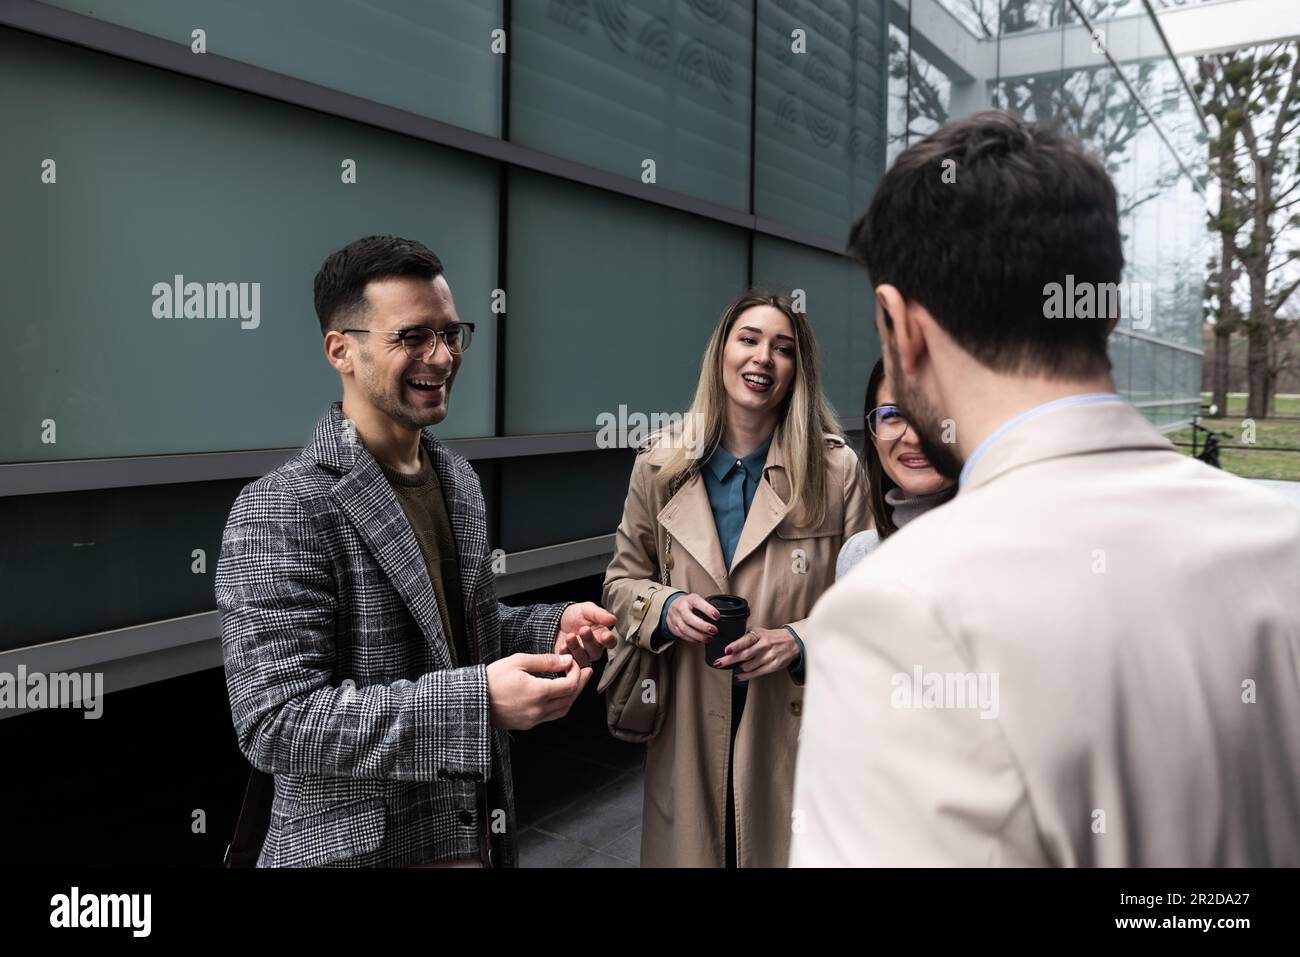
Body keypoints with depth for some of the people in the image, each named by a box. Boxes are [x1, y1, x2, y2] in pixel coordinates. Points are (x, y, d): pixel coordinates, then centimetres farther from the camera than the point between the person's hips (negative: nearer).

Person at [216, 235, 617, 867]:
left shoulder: (459, 478, 5)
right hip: (359, 847, -7)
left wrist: (550, 630, -4)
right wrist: (478, 700, -31)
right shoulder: (279, 513, -20)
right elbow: (273, 723, -24)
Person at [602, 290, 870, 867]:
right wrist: (666, 606, -12)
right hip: (688, 727, 2)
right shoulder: (661, 467, 0)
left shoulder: (837, 471, -6)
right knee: (690, 850, 15)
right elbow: (621, 581, 8)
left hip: (793, 727, -1)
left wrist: (799, 642, -19)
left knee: (787, 851, 10)